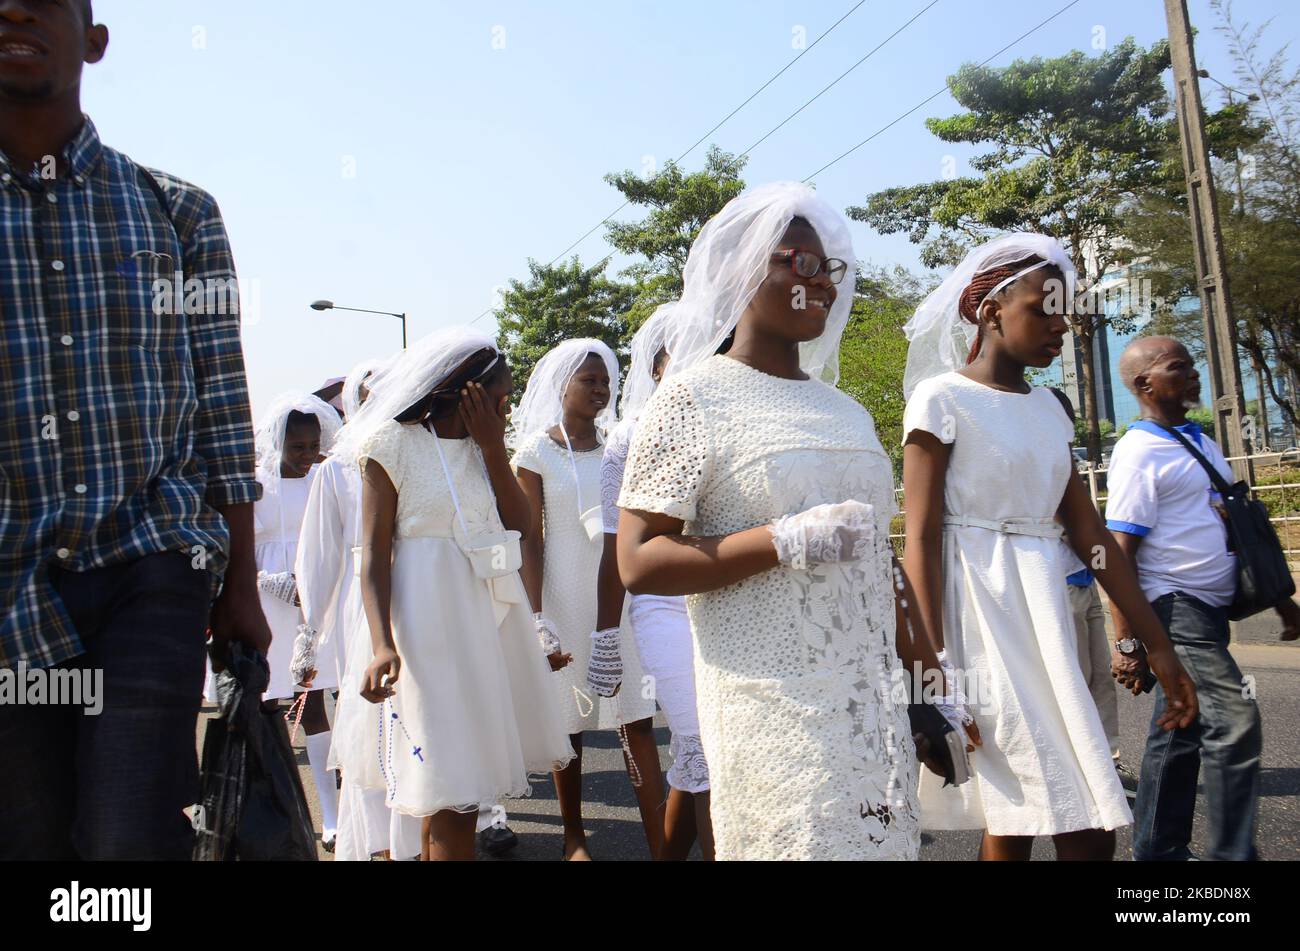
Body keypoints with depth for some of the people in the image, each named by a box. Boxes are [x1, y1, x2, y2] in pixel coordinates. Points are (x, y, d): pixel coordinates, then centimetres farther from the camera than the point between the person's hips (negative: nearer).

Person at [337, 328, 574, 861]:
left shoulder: (483, 444, 13)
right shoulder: (393, 443, -6)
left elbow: (519, 525, 2)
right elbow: (373, 556, -11)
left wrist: (494, 447, -5)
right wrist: (382, 645, -23)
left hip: (494, 614, 6)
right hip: (430, 618, -6)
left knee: (465, 774, 14)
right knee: (450, 784, -4)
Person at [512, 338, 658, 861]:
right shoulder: (536, 451, -2)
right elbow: (530, 539, -6)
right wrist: (537, 619, -14)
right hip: (564, 597, -3)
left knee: (638, 721, -2)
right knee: (568, 724, 8)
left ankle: (660, 843, 0)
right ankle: (574, 838, 24)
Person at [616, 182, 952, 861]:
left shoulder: (846, 411, 17)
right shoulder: (695, 397, -5)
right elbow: (639, 563, -12)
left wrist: (925, 674, 20)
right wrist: (786, 541, -21)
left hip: (876, 706, 7)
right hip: (771, 712, -6)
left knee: (884, 842, 10)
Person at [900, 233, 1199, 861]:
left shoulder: (1046, 407, 14)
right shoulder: (941, 398, -6)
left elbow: (1089, 532, 13)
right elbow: (921, 540, -12)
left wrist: (1157, 644, 11)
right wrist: (934, 669, -17)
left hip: (1045, 618, 7)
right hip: (980, 616, -7)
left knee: (1015, 821, 9)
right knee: (1082, 832, -6)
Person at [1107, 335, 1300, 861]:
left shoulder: (1202, 442, 15)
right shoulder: (1138, 453, -12)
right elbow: (1118, 552, -17)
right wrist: (1127, 643, -21)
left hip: (1210, 605, 8)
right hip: (1174, 606, -8)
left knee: (1179, 734, 12)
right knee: (1235, 720, -14)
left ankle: (1158, 849, 21)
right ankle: (1230, 852, -4)